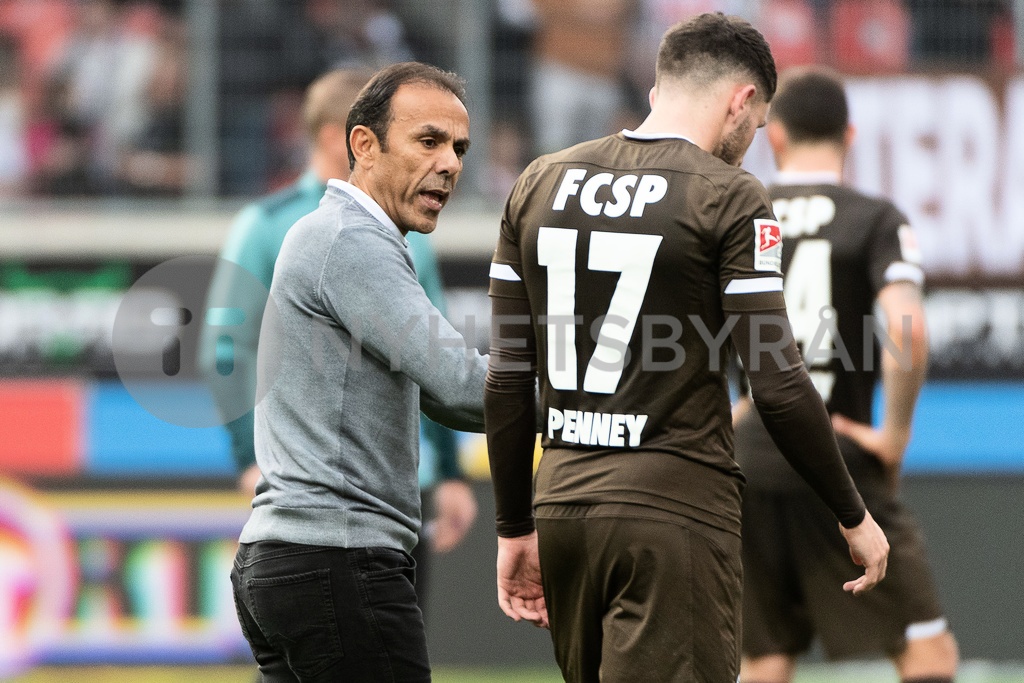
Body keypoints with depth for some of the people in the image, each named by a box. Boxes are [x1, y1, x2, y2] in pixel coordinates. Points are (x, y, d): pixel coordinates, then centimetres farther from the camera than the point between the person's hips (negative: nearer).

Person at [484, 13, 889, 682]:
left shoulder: (540, 183, 10)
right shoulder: (728, 196, -8)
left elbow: (508, 380, 10)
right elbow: (779, 387, -11)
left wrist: (516, 528, 17)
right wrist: (854, 517, 2)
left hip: (564, 502, 6)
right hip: (675, 509, -6)